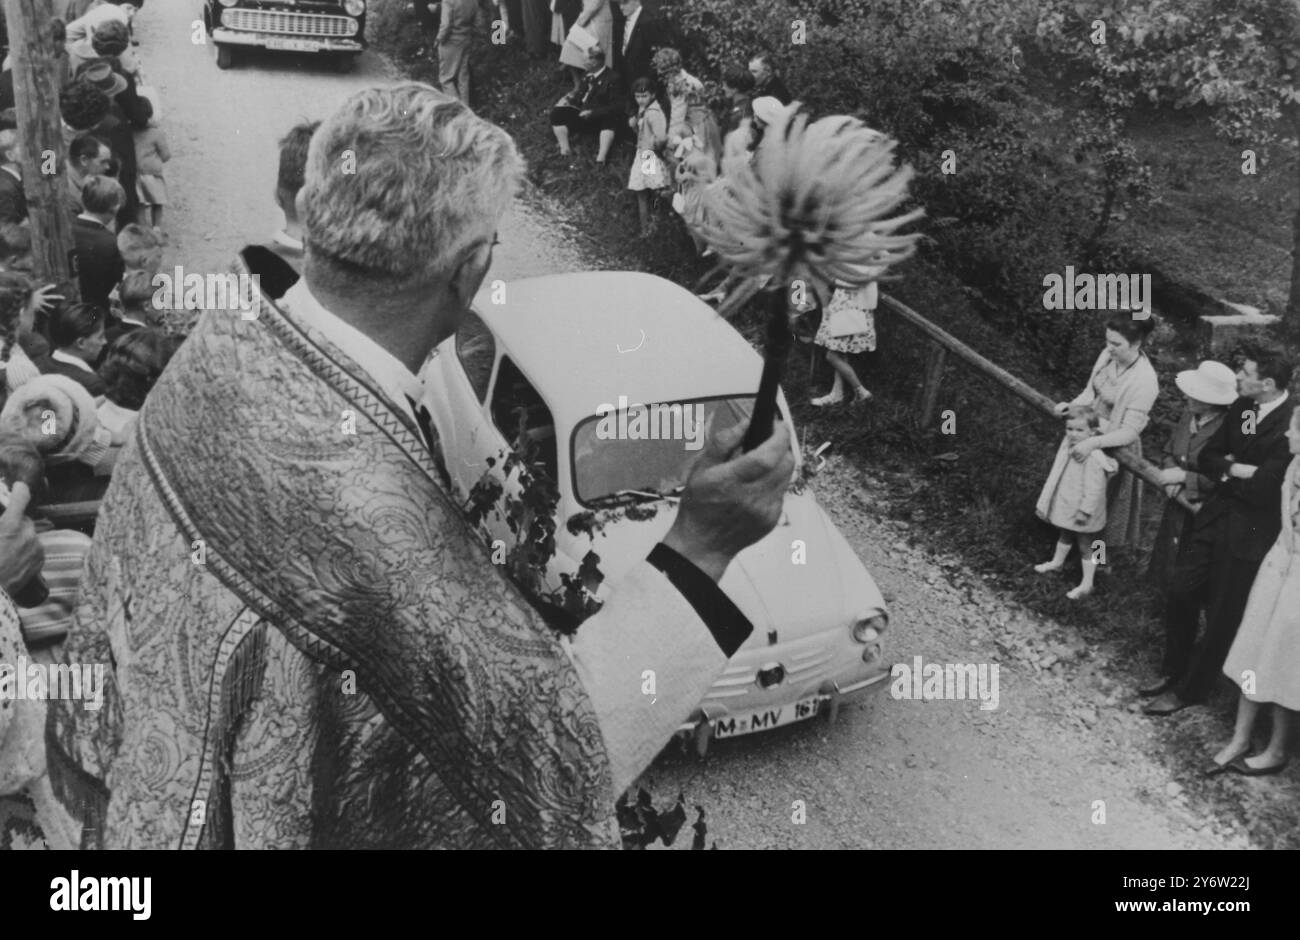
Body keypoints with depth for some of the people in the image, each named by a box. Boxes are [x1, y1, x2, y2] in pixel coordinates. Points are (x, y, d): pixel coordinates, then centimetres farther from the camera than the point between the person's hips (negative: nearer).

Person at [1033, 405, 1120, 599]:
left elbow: (1094, 488, -28)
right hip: (1066, 504, 8)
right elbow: (1056, 476, 7)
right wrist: (1044, 502, 14)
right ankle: (1057, 562, 55)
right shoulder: (1067, 446, -5)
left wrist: (1085, 510, -24)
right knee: (1064, 534, 31)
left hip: (1082, 510, -8)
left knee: (1084, 546, 8)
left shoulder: (1093, 458, -31)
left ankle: (1086, 585, 22)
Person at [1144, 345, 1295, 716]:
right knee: (1179, 595, 13)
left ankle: (1190, 691, 25)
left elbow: (1262, 490, -25)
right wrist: (1234, 470, -11)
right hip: (1217, 516, 7)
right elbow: (1207, 458, 9)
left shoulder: (1288, 428, -22)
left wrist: (1228, 472, -8)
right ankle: (1178, 673, 33)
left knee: (1221, 618, 7)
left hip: (1250, 532, -7)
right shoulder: (1242, 407, 2)